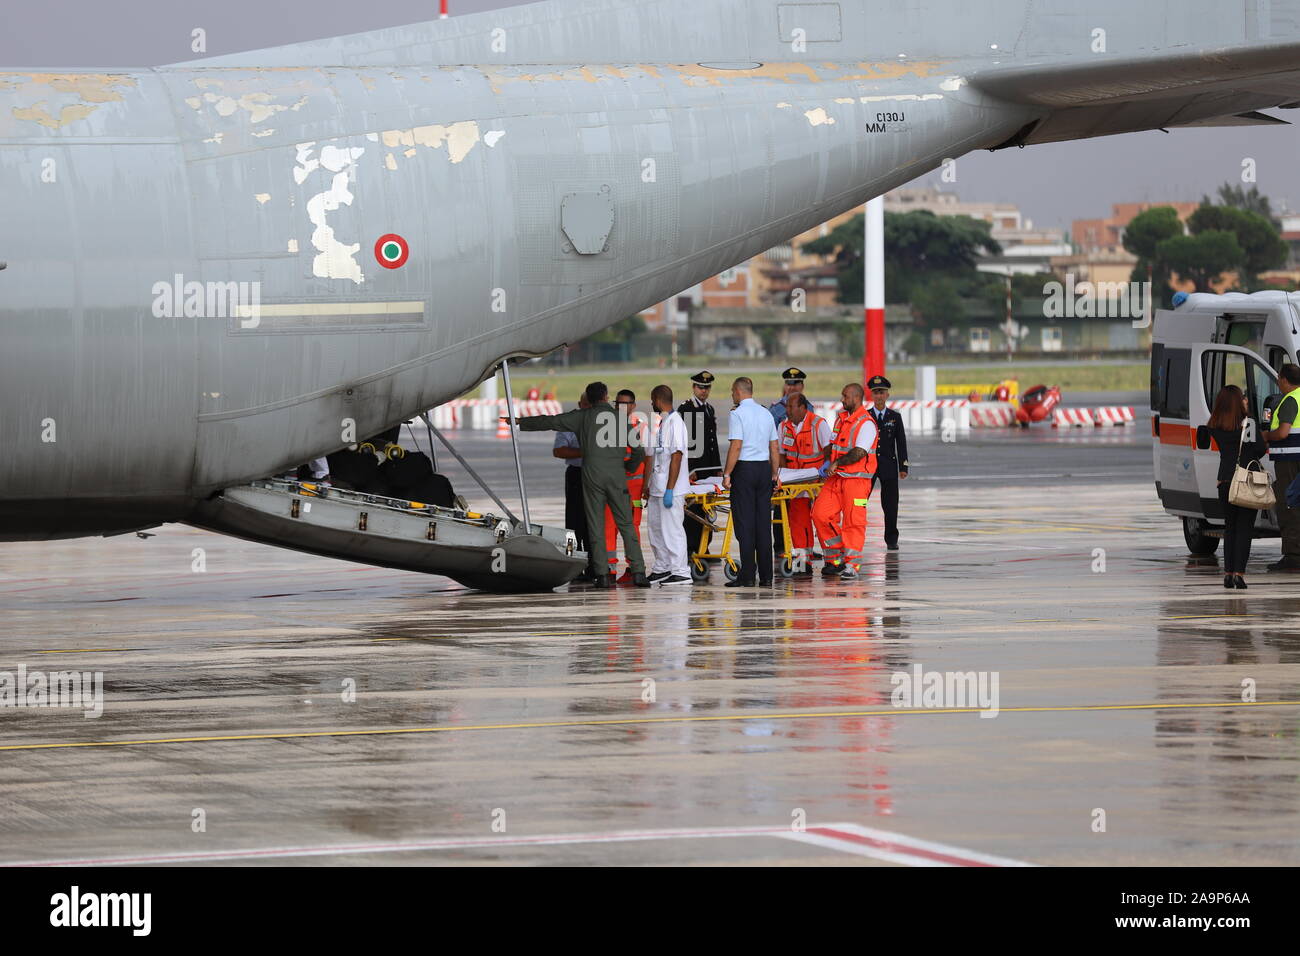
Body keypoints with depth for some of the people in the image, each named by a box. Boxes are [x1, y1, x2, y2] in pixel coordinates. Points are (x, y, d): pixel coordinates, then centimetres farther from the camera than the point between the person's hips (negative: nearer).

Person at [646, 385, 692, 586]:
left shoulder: (675, 423, -15)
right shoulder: (661, 422, 14)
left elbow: (676, 457, -19)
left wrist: (669, 490, -21)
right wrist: (650, 485, 22)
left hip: (671, 489, -10)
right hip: (657, 488, 10)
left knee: (672, 529, -7)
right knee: (656, 528, 14)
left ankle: (681, 572, -3)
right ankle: (662, 569, 24)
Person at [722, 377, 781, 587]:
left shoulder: (737, 414, -9)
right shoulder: (766, 414, 12)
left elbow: (736, 446, -16)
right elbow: (775, 448, 14)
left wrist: (727, 473, -12)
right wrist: (775, 474, 20)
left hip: (744, 468, -6)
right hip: (764, 468, 6)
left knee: (745, 523, -4)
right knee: (763, 523, 7)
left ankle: (747, 576, -7)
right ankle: (766, 576, 7)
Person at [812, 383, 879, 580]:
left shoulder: (866, 423, -11)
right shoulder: (841, 419, 16)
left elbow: (859, 452, -19)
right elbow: (832, 444, 21)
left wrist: (837, 463, -19)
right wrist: (828, 462, 5)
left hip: (857, 478, -8)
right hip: (836, 477, 8)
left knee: (854, 521, -5)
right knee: (820, 513, -1)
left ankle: (851, 565, -1)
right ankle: (835, 559, 9)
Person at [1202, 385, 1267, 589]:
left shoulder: (1215, 427, 2)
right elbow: (1261, 448, -10)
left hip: (1225, 479, 4)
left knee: (1229, 526, 15)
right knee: (1245, 527, 0)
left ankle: (1228, 573, 11)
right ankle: (1239, 572, -9)